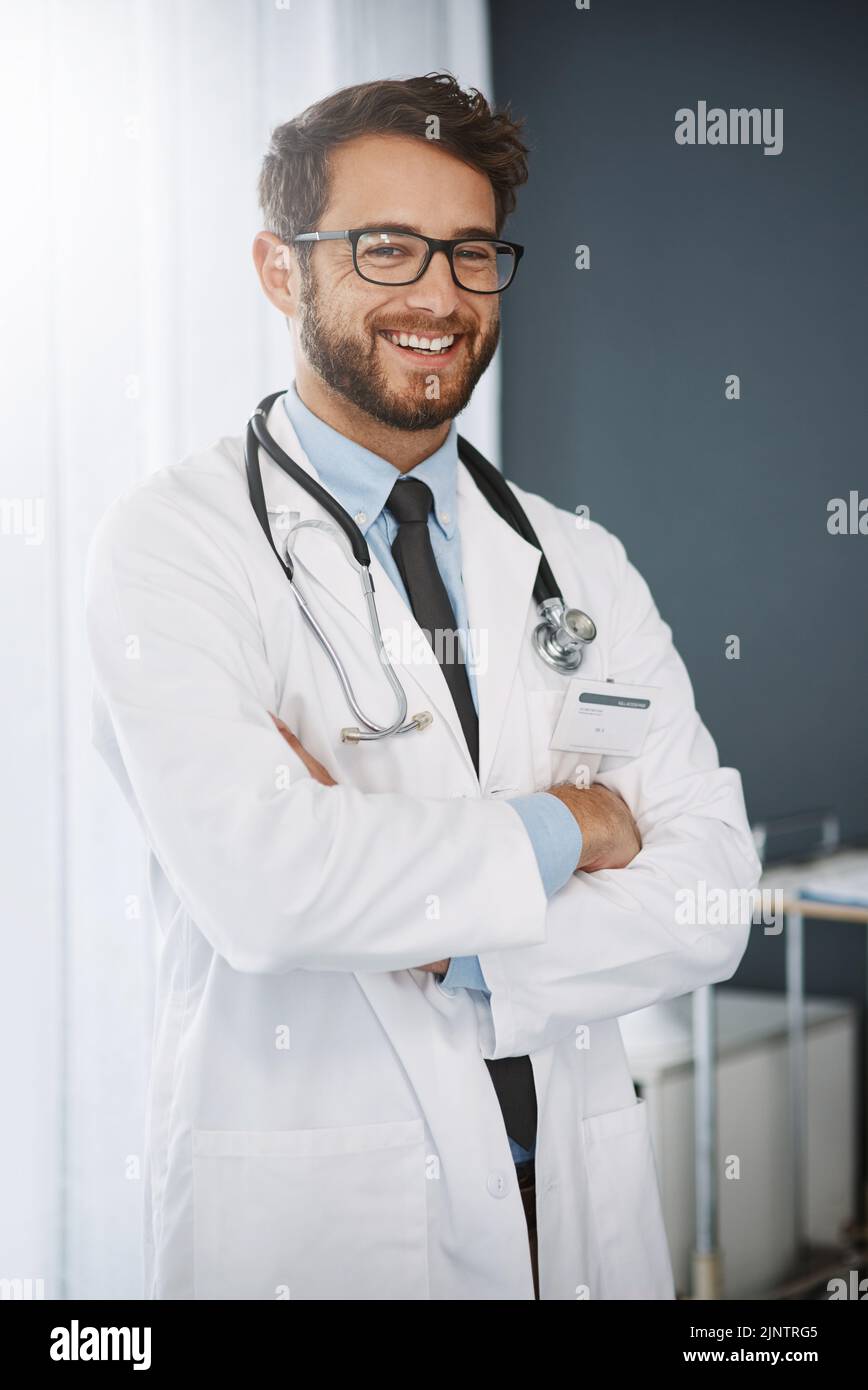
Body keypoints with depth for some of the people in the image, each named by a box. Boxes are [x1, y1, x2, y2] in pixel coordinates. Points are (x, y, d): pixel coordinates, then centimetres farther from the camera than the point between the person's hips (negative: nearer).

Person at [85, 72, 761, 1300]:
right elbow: (262, 885, -22)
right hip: (300, 1223, -4)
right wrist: (559, 830, -10)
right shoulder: (172, 542, -7)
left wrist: (446, 949, -17)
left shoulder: (585, 567, 7)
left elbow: (708, 900, -2)